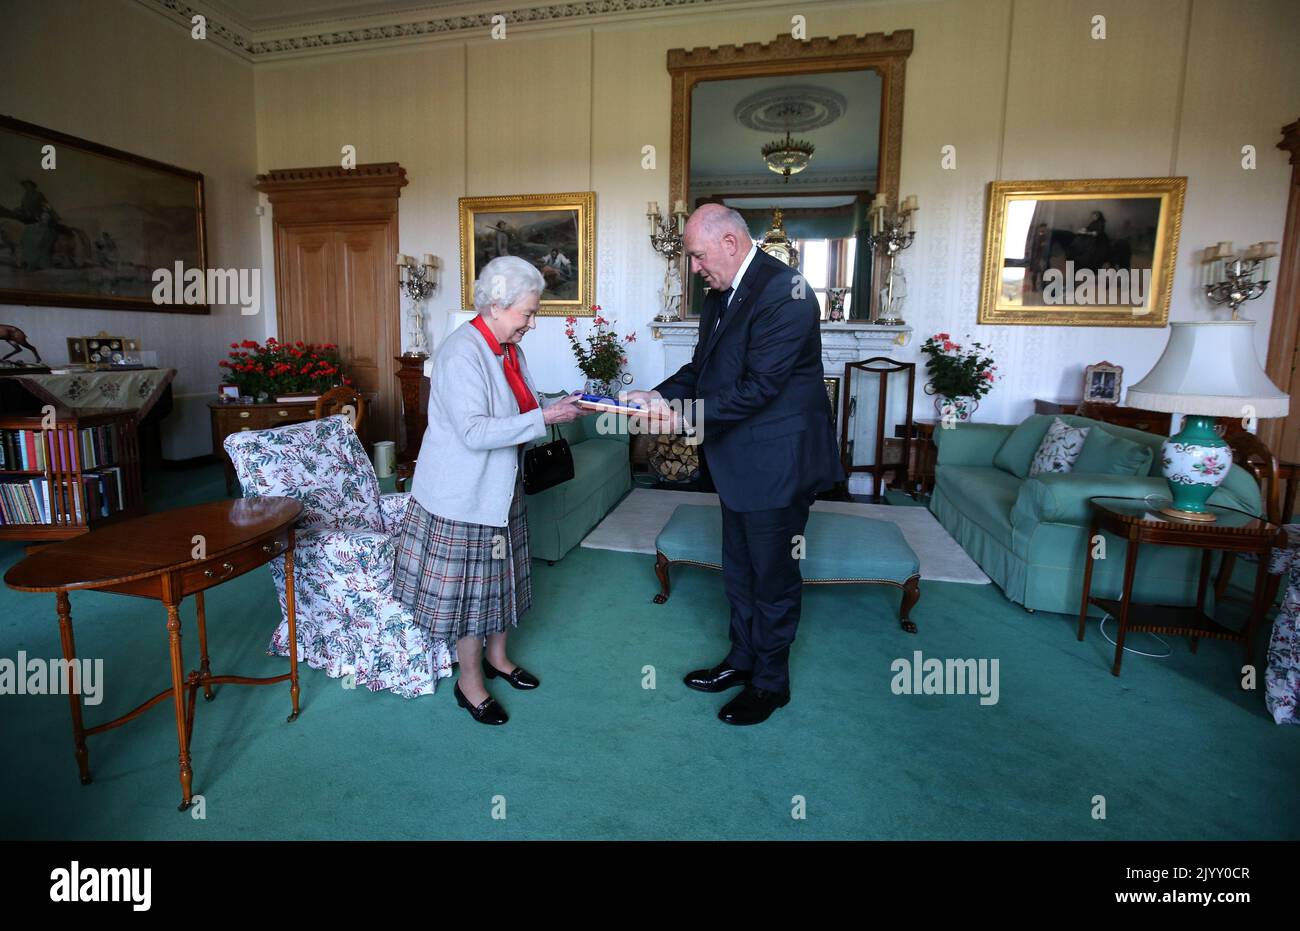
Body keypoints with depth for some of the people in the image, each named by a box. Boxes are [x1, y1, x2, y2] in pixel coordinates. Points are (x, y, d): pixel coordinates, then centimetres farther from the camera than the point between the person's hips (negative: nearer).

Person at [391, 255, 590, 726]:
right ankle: (470, 682, 23)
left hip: (500, 487, 9)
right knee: (468, 584, 5)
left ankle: (497, 656, 40)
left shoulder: (508, 349, 6)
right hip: (464, 493, -9)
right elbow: (474, 431, -30)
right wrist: (543, 418, -29)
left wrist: (562, 405, -1)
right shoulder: (461, 353, -23)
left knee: (499, 575, 20)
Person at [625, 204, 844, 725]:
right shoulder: (722, 293, 9)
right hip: (739, 460, 9)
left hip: (777, 461, -9)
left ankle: (771, 682, 26)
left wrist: (685, 415, -25)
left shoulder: (784, 292, -20)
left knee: (773, 575, 7)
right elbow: (702, 365, 13)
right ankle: (743, 659, 39)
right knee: (739, 570, 20)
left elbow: (758, 388, -25)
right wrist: (660, 395, -3)